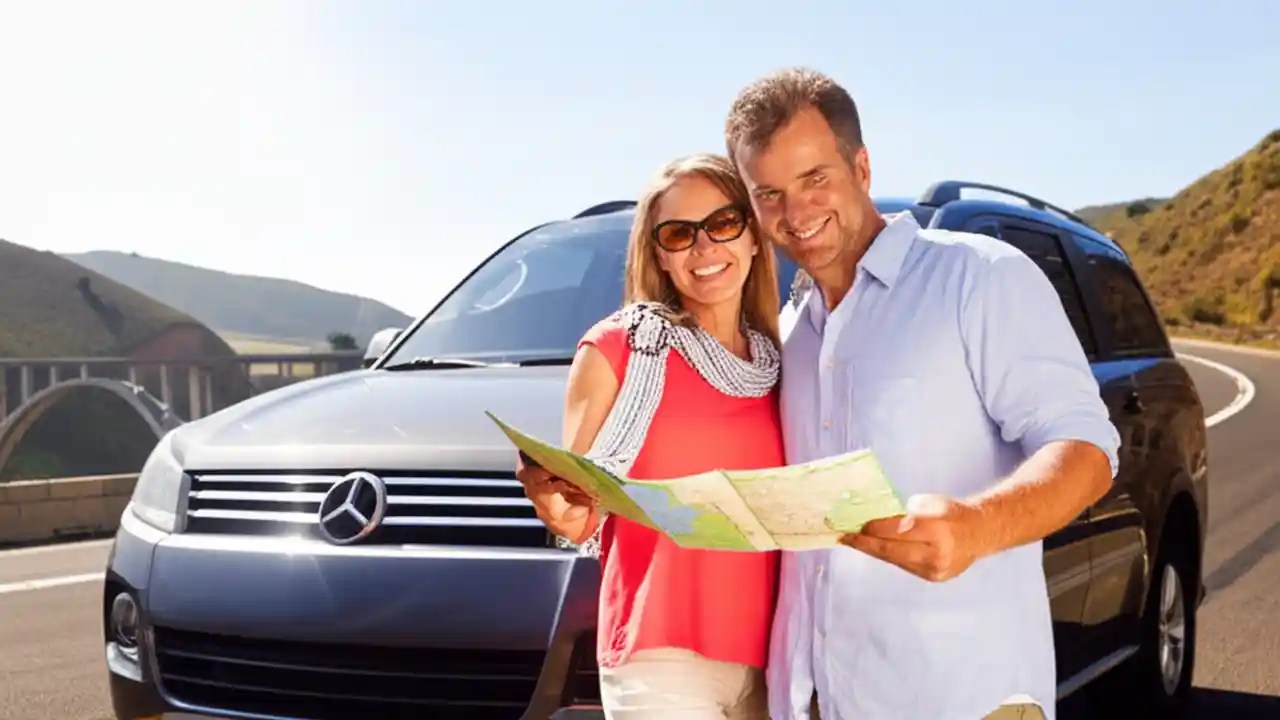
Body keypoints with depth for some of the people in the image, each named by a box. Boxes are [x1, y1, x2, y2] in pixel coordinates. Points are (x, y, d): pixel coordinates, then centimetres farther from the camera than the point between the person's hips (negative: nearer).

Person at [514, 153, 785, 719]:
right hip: (661, 657, -4)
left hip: (768, 660, 5)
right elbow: (579, 518, -4)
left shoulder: (778, 368, 10)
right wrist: (554, 501, -24)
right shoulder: (620, 345, -2)